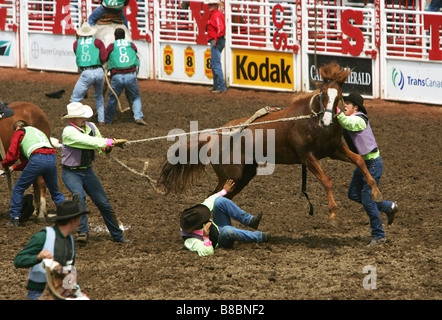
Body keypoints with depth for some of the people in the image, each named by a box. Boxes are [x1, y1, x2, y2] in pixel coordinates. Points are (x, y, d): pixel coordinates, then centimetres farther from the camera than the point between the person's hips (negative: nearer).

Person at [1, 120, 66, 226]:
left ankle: (14, 218, 10)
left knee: (18, 189, 11)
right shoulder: (39, 132, 38)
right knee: (55, 192, 19)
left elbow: (12, 155, 10)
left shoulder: (19, 132, 17)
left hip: (37, 159, -6)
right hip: (52, 159, 6)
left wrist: (4, 164, 30)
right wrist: (15, 167, 46)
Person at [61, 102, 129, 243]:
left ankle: (117, 235, 16)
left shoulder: (91, 127, 1)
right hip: (71, 173, -6)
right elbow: (89, 141, -32)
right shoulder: (69, 132, -21)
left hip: (88, 171, 6)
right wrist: (111, 142, -31)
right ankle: (83, 232, -32)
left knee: (103, 203, 5)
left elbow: (99, 144, 15)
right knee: (79, 197, -32)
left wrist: (106, 147, -10)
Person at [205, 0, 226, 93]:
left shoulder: (216, 15, -17)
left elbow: (220, 29, -28)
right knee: (213, 64, 20)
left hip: (216, 42, -11)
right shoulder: (213, 14, 16)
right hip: (214, 41, 11)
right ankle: (216, 85, 28)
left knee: (216, 65, -10)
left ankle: (221, 87, -9)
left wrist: (216, 40, -22)